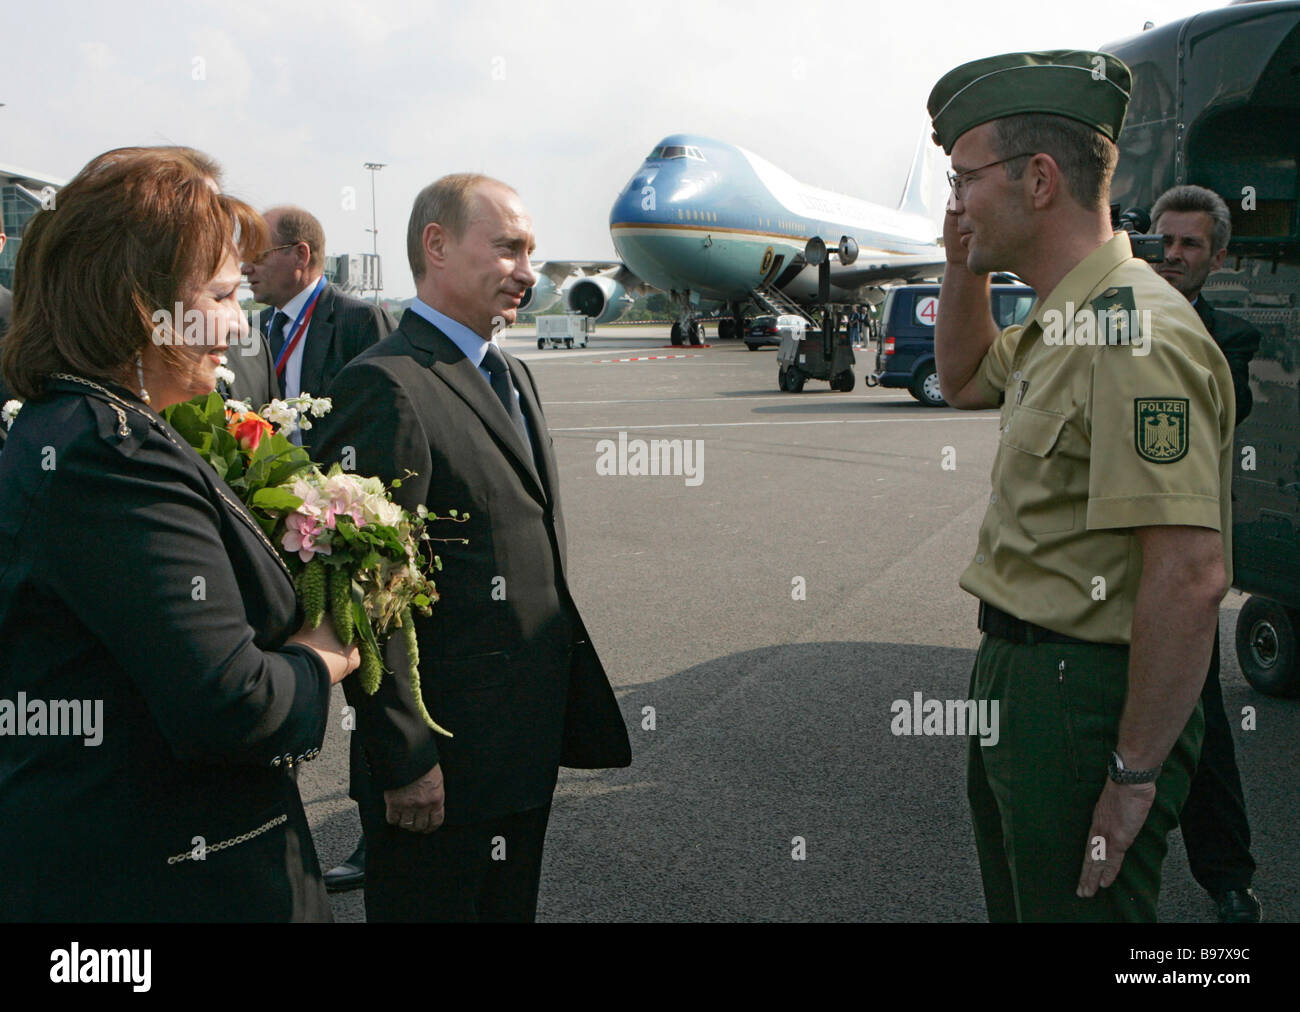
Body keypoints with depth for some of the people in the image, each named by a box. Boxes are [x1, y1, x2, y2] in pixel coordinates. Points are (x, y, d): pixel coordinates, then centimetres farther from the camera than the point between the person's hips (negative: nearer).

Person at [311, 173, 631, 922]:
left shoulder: (514, 376, 13)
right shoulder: (385, 388, -18)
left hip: (528, 744, 9)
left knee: (512, 906, 21)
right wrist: (404, 759, -20)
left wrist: (564, 707, 16)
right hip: (444, 762, -9)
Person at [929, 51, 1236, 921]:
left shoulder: (1134, 330, -23)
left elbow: (1192, 574, -28)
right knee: (1018, 903, 24)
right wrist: (964, 265, 13)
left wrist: (1134, 775, -23)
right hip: (1018, 675, 10)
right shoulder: (1064, 324, 10)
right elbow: (967, 382, 31)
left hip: (1086, 695, -10)